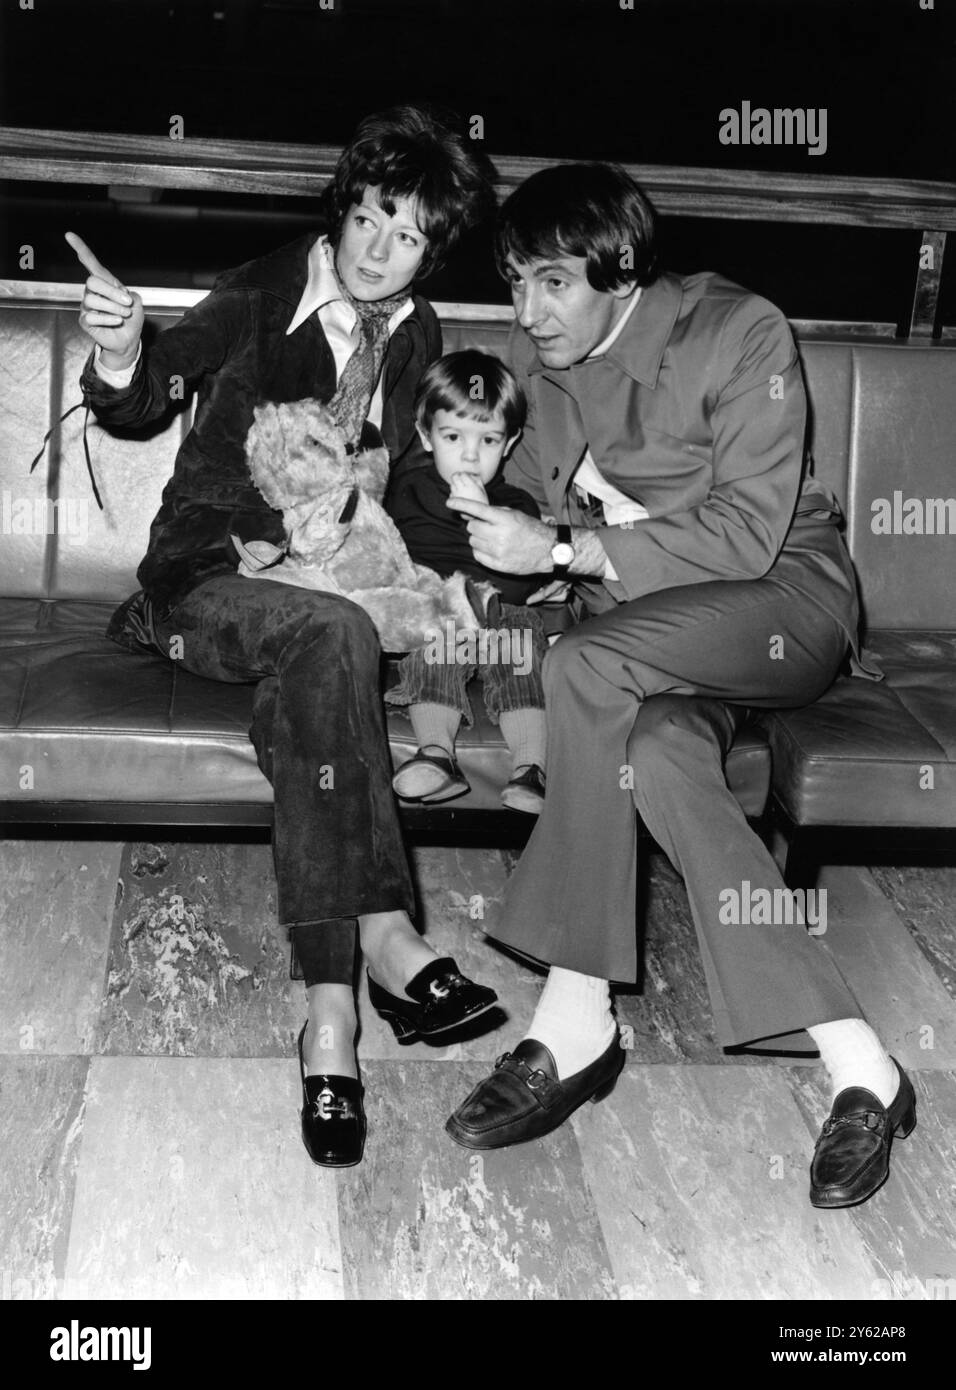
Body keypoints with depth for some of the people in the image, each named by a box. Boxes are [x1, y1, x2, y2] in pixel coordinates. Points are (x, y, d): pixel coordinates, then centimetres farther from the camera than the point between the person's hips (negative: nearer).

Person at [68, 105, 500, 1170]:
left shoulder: (417, 337, 11)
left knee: (303, 694, -33)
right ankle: (381, 935, -39)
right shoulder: (262, 295, -3)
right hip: (212, 574, -3)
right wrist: (122, 357, -40)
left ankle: (330, 1004, -37)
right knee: (331, 634, -37)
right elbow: (142, 402, -17)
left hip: (330, 586, 4)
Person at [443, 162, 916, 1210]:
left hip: (784, 591, -5)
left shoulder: (740, 334, -10)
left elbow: (748, 533, -18)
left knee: (585, 667, -35)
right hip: (647, 627, 5)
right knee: (656, 751, -33)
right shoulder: (537, 356, 9)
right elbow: (538, 482, 24)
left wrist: (562, 550, -23)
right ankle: (855, 1065, -31)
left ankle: (576, 1025, -26)